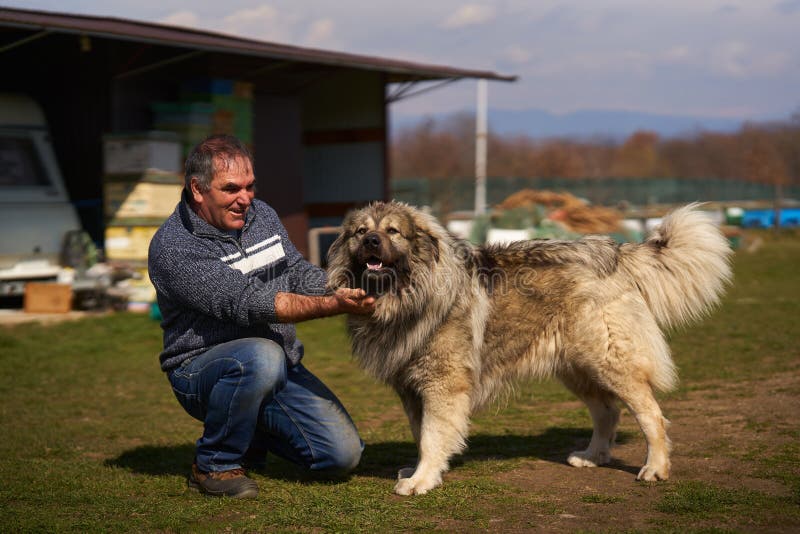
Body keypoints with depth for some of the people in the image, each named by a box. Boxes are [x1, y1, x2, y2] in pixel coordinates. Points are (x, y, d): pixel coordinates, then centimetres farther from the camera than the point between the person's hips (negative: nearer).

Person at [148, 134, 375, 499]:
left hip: (282, 369, 7)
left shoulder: (260, 215, 6)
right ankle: (214, 465, -15)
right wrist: (333, 305, -32)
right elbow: (247, 303, -27)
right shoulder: (172, 248, -19)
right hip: (201, 369, -6)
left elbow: (300, 274, 7)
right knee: (262, 356, -39)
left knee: (343, 453, -6)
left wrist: (345, 291, -14)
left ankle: (250, 432, 21)